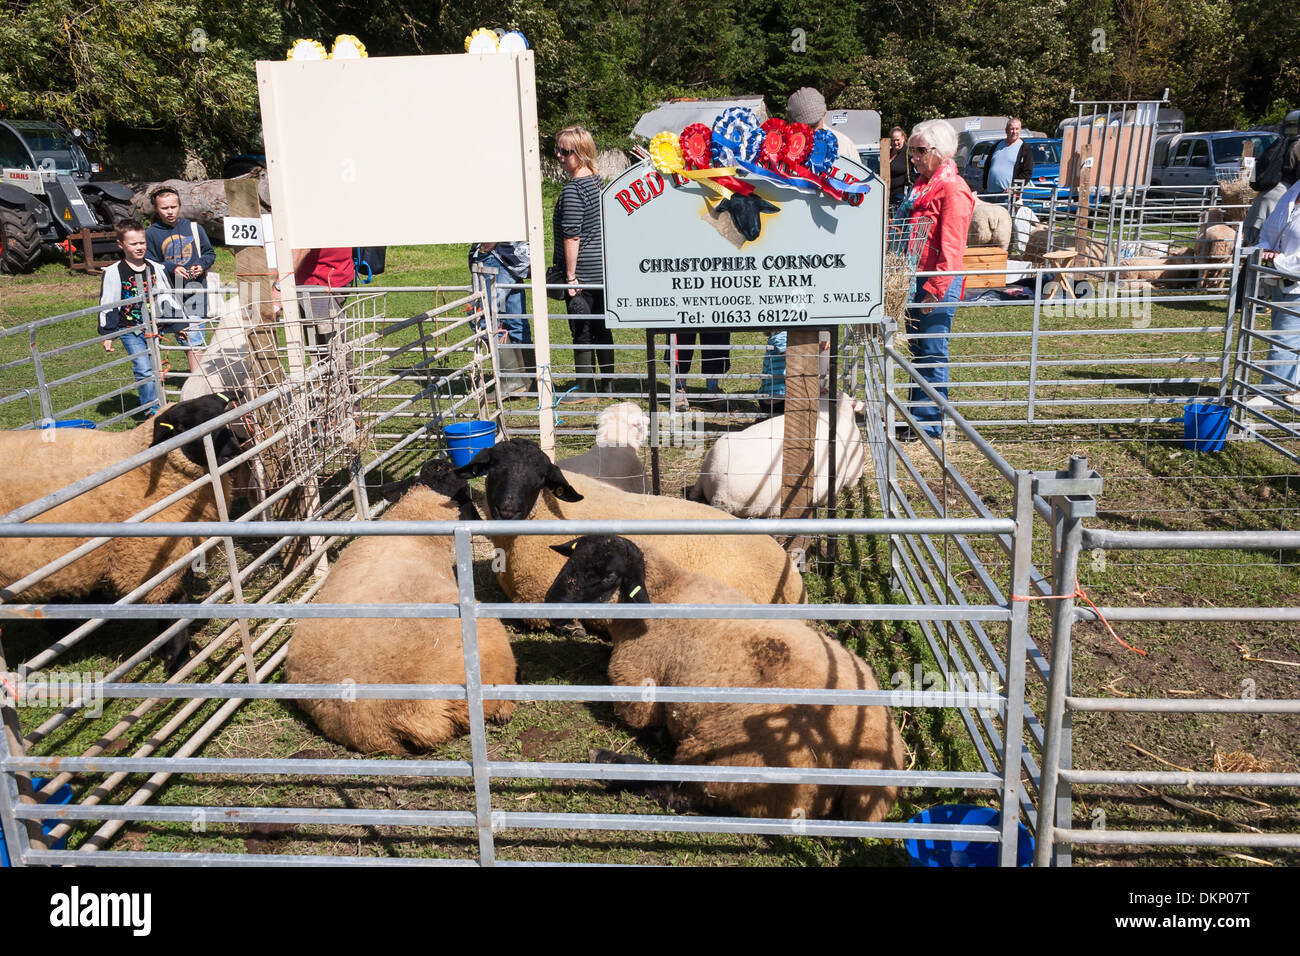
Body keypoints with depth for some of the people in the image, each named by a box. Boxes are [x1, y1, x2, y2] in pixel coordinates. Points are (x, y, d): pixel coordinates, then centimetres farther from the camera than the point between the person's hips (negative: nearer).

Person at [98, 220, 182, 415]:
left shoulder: (155, 268, 5)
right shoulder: (114, 272, -6)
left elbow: (167, 297, 14)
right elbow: (107, 305, -4)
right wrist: (107, 334, -5)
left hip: (153, 328, 4)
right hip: (130, 331, -4)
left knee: (153, 371, 11)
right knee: (144, 371, -13)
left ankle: (146, 402, 26)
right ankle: (154, 411, -11)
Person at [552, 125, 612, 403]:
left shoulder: (572, 189, -16)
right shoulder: (597, 182, 11)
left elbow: (572, 236, -19)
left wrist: (570, 275, -16)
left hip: (583, 272, -9)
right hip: (603, 269, 9)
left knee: (582, 332, 1)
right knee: (601, 328, 15)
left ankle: (586, 390, 8)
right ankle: (607, 385, 23)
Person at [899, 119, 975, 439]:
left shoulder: (952, 189, -13)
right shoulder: (923, 183, 16)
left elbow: (951, 249, -18)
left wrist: (935, 291, -20)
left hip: (938, 284, -9)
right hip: (917, 280, 9)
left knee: (932, 354, -3)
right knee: (917, 349, 14)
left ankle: (929, 423, 5)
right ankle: (918, 414, 24)